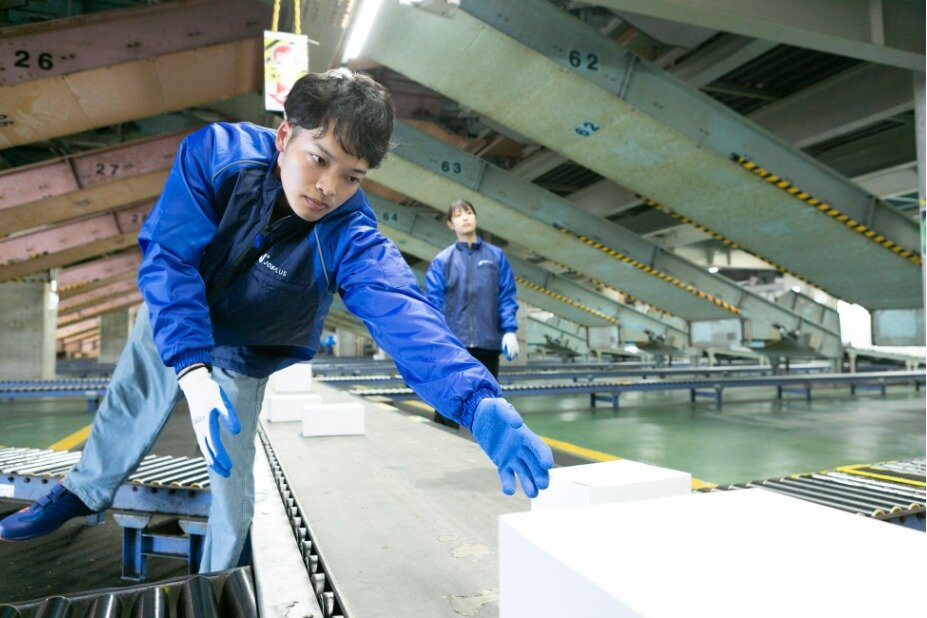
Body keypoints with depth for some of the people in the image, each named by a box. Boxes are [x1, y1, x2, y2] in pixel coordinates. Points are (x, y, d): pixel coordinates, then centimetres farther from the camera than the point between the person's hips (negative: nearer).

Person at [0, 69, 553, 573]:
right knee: (125, 413, 25)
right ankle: (82, 495, 58)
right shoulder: (215, 153, -31)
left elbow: (407, 318, -50)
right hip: (167, 323, 3)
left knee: (233, 484, 3)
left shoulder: (352, 239, -36)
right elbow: (169, 260, -34)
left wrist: (482, 405, -66)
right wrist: (193, 372, -46)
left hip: (239, 359, -2)